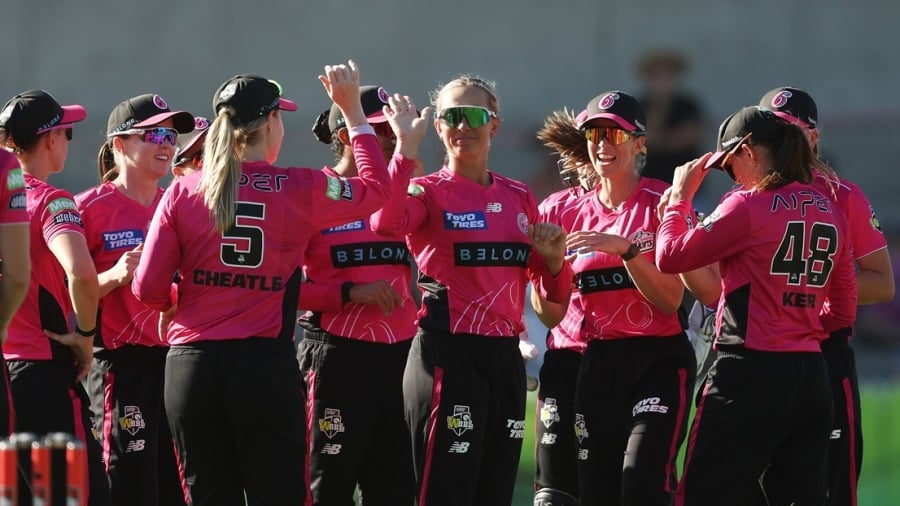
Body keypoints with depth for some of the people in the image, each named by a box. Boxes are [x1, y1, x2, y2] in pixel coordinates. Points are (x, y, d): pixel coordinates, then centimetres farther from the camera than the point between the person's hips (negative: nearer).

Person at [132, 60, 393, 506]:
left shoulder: (182, 193, 2)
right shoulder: (300, 190, -2)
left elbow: (148, 289, 1)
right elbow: (376, 188, 15)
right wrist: (353, 112, 23)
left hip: (191, 366, 2)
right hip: (265, 364, -2)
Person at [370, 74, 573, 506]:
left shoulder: (519, 197, 13)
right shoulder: (429, 191, -3)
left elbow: (553, 293, 20)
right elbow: (386, 222, -29)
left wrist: (554, 260, -1)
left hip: (506, 357, 6)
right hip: (449, 355, -6)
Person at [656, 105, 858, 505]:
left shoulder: (750, 205, -10)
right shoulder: (830, 212, 11)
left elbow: (671, 257, -8)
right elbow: (844, 310, 16)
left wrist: (680, 198, 4)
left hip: (750, 378, -7)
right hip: (812, 378, 7)